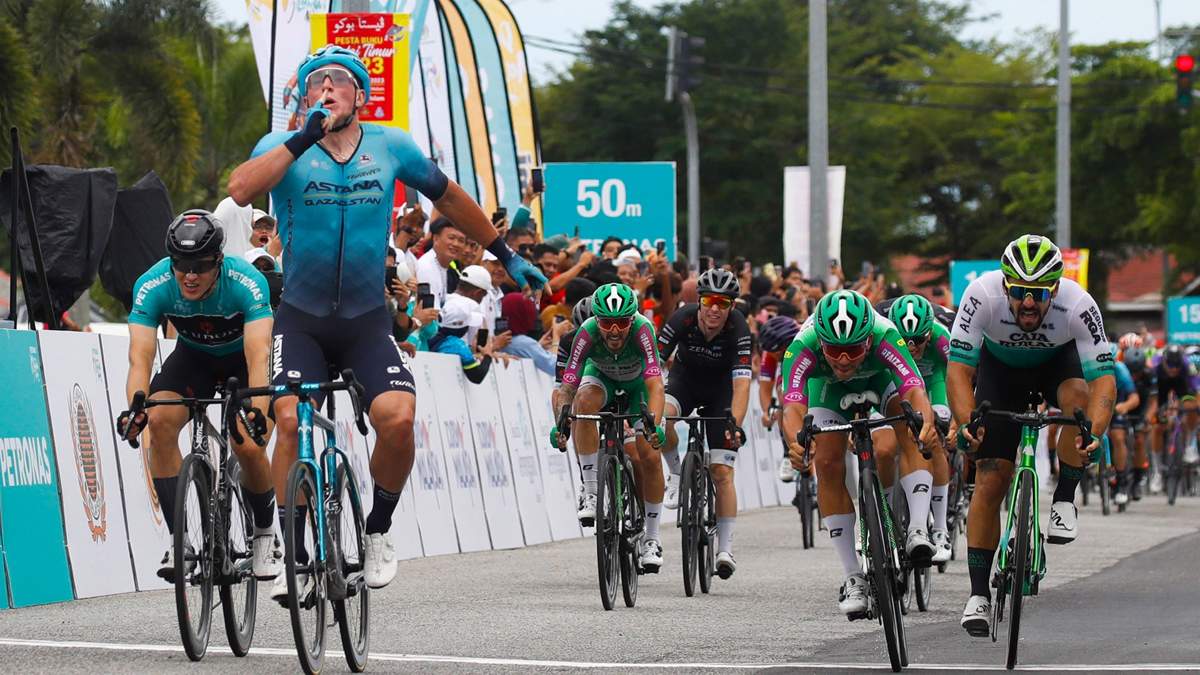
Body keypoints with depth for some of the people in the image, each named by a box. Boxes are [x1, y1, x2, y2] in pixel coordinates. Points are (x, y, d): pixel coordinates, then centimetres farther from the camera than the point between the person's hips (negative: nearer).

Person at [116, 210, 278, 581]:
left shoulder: (247, 283, -36)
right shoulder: (152, 286, -30)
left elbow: (258, 356, -45)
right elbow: (140, 357, -36)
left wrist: (256, 410, -62)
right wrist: (136, 408, -56)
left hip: (242, 356, -2)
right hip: (193, 355, 2)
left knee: (249, 446, -23)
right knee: (160, 421, -26)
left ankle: (265, 533, 8)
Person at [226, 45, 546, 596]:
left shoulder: (391, 147, 1)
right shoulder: (284, 147, -5)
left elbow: (448, 198, 17)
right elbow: (240, 189, -26)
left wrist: (505, 256, 22)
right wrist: (304, 139, -33)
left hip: (367, 322, 1)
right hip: (301, 319, -1)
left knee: (398, 419, -21)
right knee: (292, 421, -22)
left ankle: (377, 532, 4)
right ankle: (295, 554, -9)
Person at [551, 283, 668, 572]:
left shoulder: (642, 329, -38)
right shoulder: (587, 333, -35)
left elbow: (656, 385, -46)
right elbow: (566, 388, -36)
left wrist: (654, 424, -61)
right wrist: (560, 424, -53)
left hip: (639, 383, 0)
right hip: (602, 377, 0)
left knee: (649, 457, -13)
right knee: (585, 402, -35)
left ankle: (651, 539, 4)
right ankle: (590, 491, -27)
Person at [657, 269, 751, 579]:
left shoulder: (738, 329, -30)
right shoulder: (682, 319, -27)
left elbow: (741, 384, -36)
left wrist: (735, 423, -51)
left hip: (721, 388, -1)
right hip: (685, 378, 1)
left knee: (722, 472, -9)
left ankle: (725, 549, -3)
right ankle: (676, 474, -6)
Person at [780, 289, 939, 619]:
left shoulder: (884, 335, -42)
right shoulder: (803, 346, -41)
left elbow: (915, 390, -52)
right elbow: (793, 407, -50)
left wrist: (926, 421, -73)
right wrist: (796, 442, -70)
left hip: (881, 377, 0)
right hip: (828, 384, 0)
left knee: (911, 430, -28)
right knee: (828, 464, -13)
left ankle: (917, 530, -28)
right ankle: (854, 578, -5)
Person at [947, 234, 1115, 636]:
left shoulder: (1078, 306, -35)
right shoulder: (983, 295, -36)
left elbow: (1103, 377, -38)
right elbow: (958, 368, -36)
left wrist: (1095, 432, -55)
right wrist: (966, 422, -53)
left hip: (1058, 361, 0)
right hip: (1000, 366, 0)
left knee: (1078, 397, -35)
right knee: (989, 482, -9)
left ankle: (1064, 501, -14)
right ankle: (979, 595, 2)